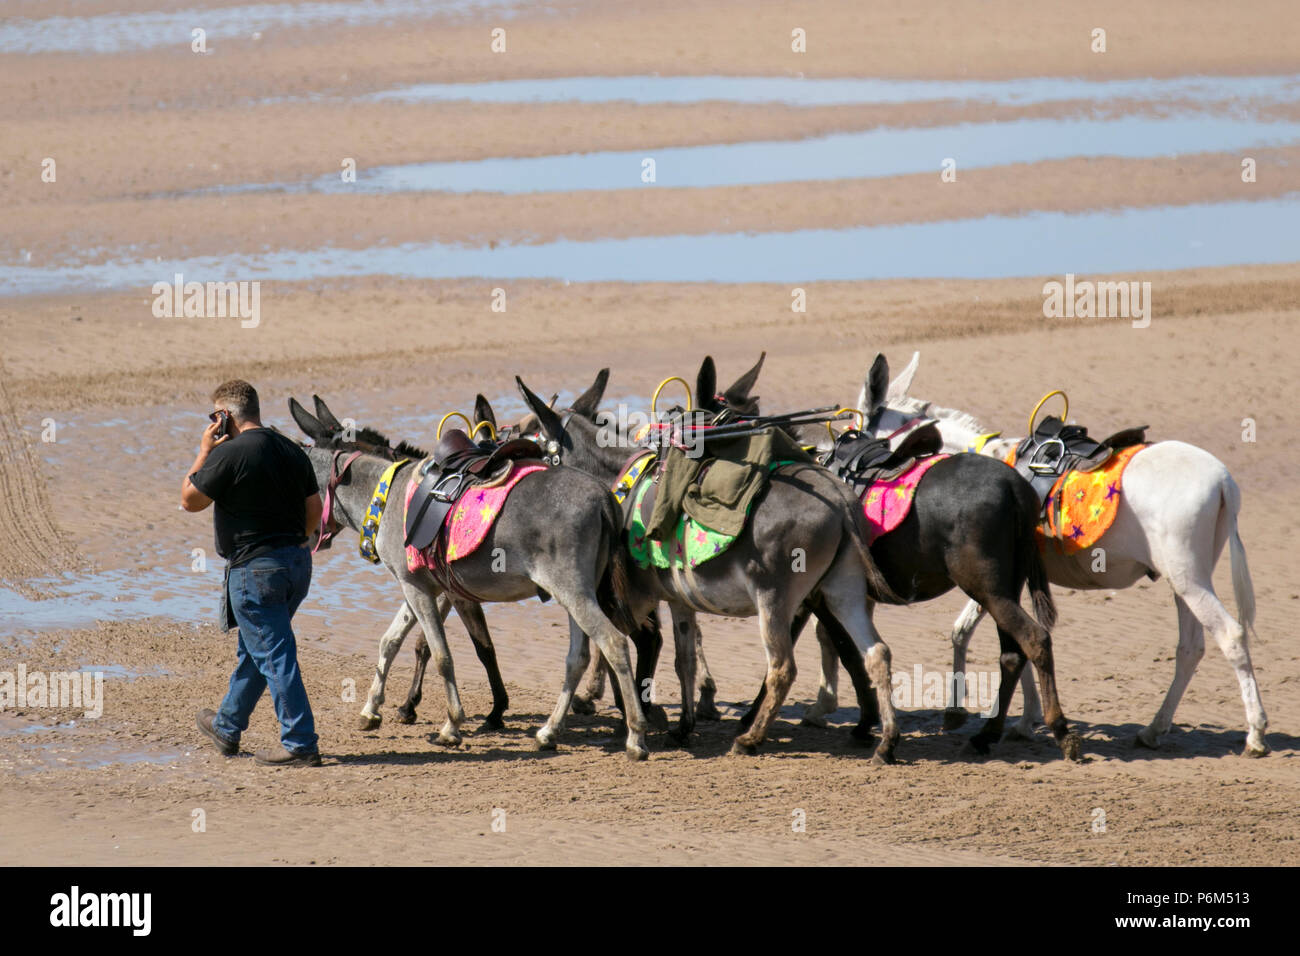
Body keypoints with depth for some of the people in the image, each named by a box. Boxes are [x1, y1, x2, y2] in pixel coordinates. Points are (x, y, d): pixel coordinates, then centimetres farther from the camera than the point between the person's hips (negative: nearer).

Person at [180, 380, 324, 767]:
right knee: (253, 649, 21)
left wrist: (204, 452, 2)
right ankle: (227, 728, 36)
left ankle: (300, 744, -6)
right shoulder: (292, 451, 10)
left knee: (274, 655, -5)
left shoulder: (229, 454, -15)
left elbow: (189, 500, -5)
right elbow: (314, 511, 13)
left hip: (255, 570, -8)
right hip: (297, 563, 8)